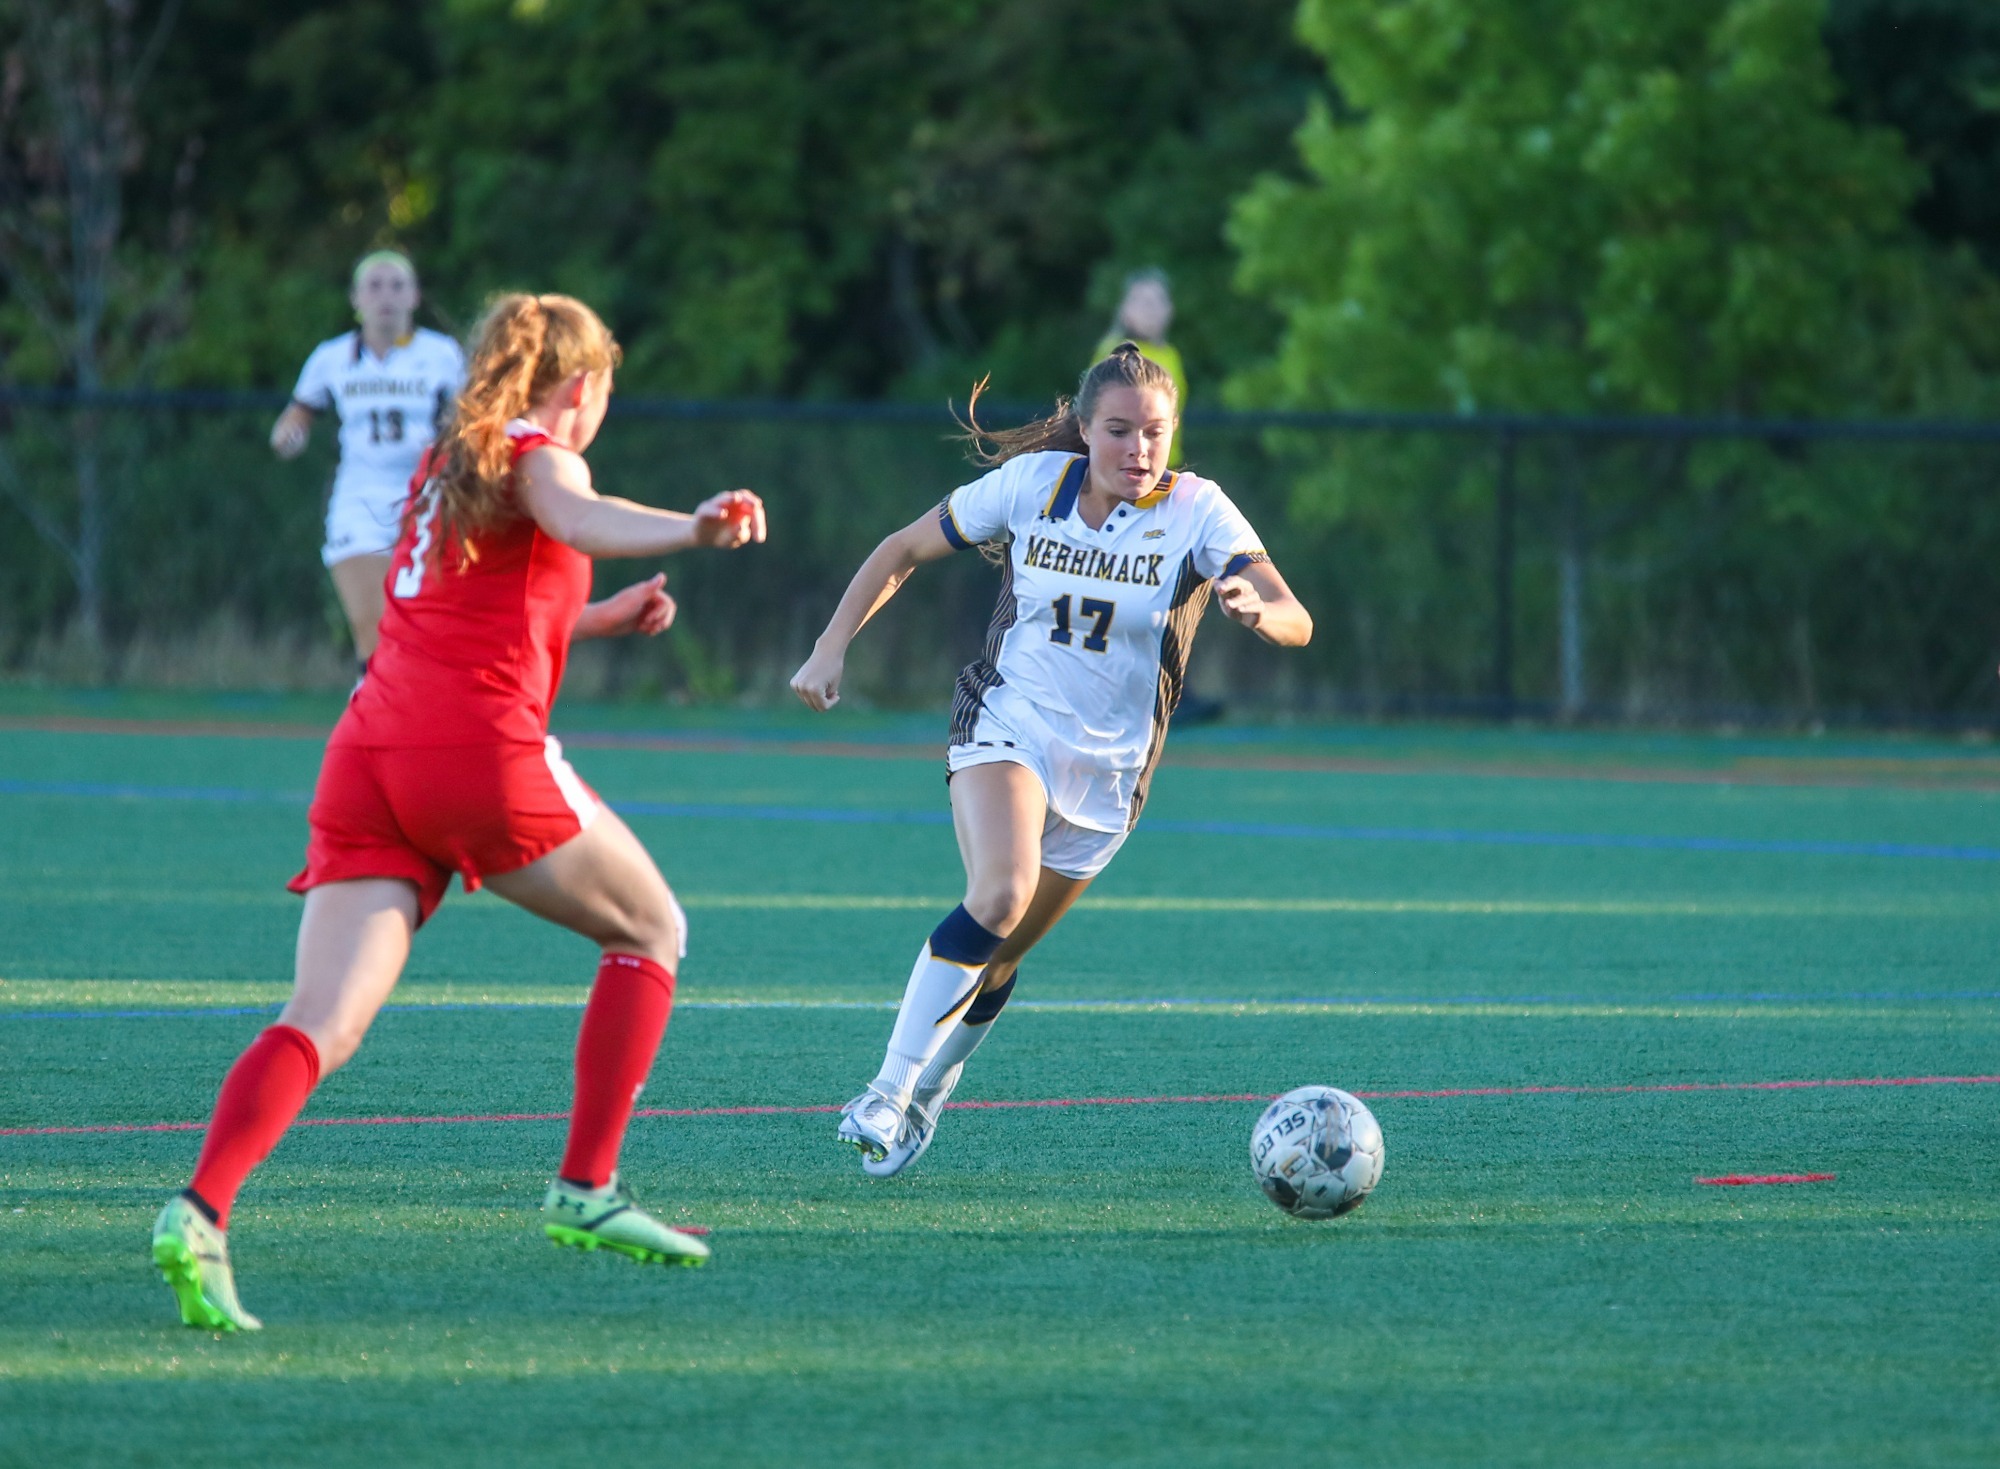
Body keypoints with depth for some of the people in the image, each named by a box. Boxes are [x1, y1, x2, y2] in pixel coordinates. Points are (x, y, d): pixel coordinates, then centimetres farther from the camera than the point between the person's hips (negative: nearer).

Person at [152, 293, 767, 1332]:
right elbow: (578, 519, -22)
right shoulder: (536, 454, 4)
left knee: (322, 1023, -7)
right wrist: (692, 528, -41)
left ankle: (199, 1211, -31)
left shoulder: (442, 465, 28)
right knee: (650, 932, 18)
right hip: (482, 750, -6)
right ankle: (585, 1190, 14)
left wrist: (598, 619, 52)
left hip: (365, 758, 6)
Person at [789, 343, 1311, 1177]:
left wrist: (1258, 611, -49)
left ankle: (930, 1085, 34)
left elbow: (1295, 622, -26)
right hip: (1007, 725, -1)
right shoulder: (1030, 483, -9)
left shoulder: (1196, 513, -14)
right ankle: (886, 1092, -23)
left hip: (1108, 765, 1)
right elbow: (904, 551, 4)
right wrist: (833, 646, -4)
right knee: (1003, 891, -28)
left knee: (998, 959, 7)